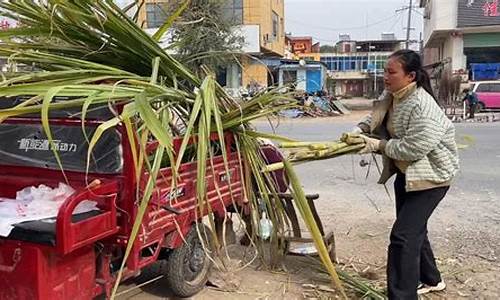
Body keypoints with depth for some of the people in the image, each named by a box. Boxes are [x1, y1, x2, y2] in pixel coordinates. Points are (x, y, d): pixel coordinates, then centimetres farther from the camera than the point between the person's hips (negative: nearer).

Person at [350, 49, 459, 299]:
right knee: (413, 228, 21)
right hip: (406, 172, 10)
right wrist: (360, 129, -9)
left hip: (431, 175, -10)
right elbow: (375, 117, 10)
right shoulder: (391, 95, -1)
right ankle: (430, 279, 43)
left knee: (404, 234, -13)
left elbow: (412, 148, -31)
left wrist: (379, 145, -22)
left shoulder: (422, 108, -29)